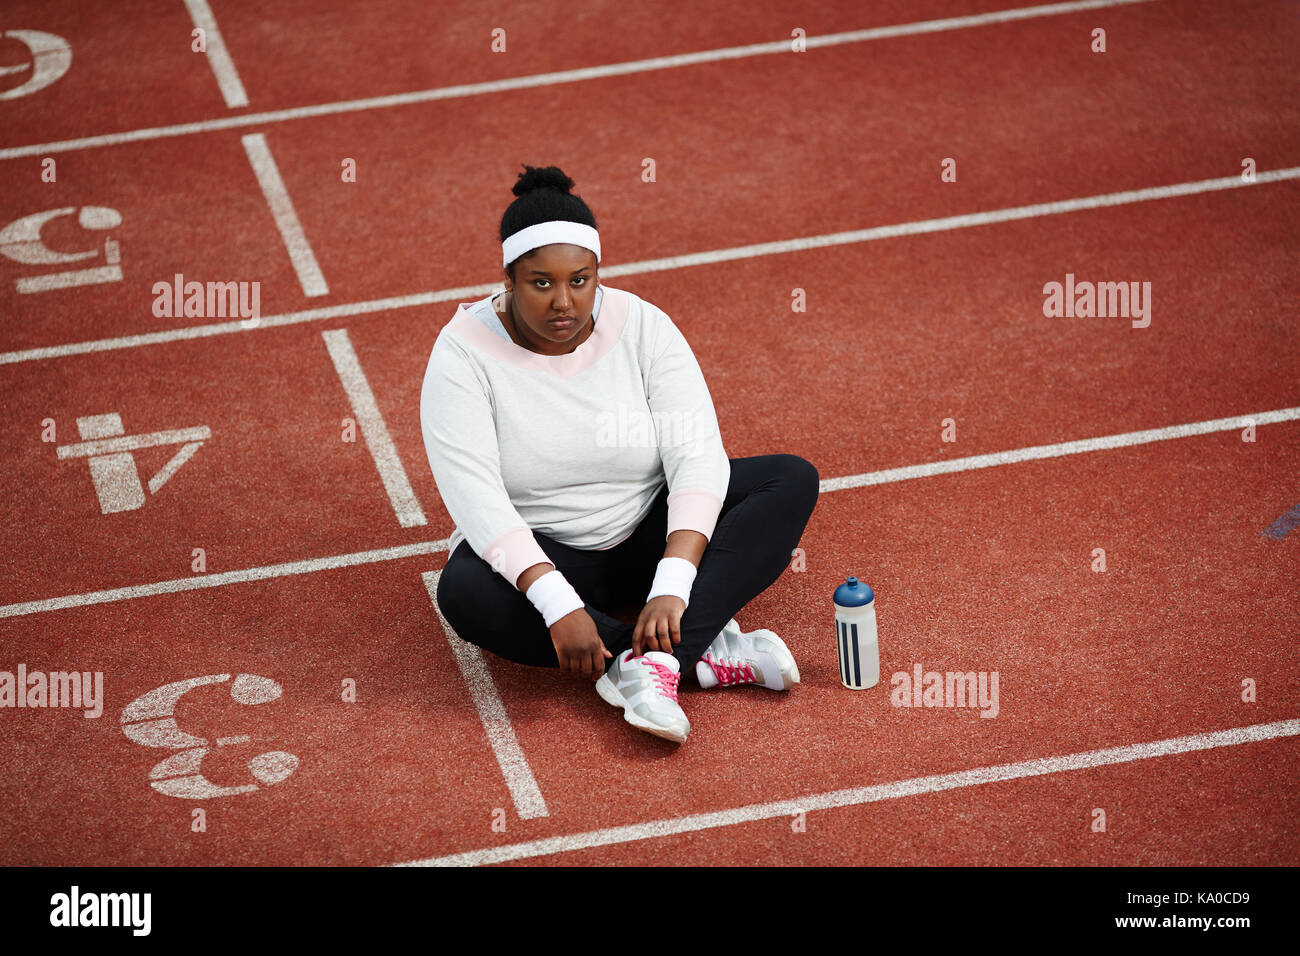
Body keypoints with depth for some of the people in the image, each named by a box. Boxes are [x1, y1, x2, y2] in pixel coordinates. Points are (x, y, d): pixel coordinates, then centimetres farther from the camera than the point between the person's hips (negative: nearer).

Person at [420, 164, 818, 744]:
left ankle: (655, 658, -36)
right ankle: (706, 650, -30)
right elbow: (475, 496, -26)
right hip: (537, 553, -2)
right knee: (465, 593, -37)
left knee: (792, 481, -19)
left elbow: (698, 455, -19)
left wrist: (672, 586, -35)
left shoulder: (643, 327, -11)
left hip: (651, 533, 3)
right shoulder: (465, 353, -17)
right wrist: (558, 605, -39)